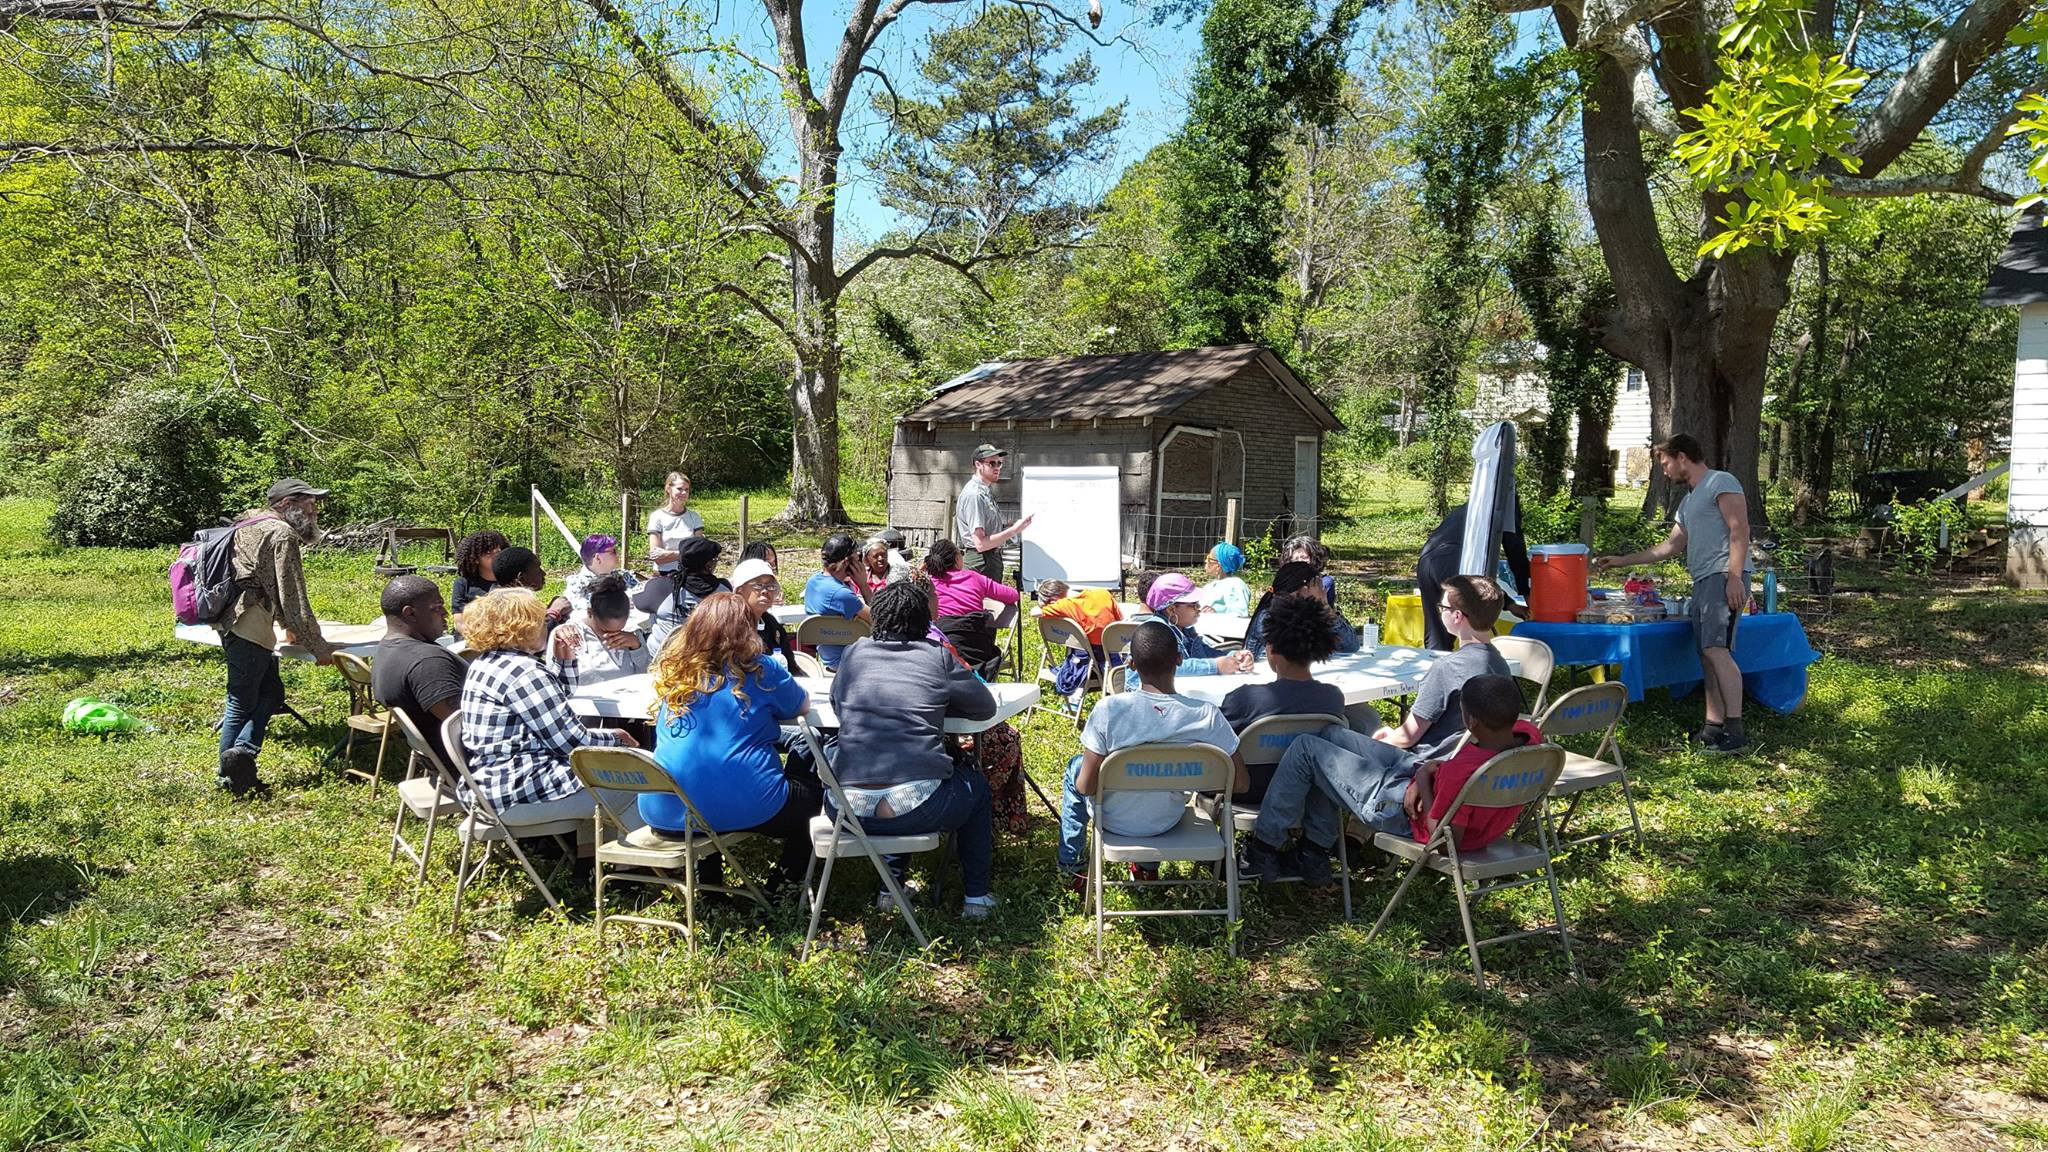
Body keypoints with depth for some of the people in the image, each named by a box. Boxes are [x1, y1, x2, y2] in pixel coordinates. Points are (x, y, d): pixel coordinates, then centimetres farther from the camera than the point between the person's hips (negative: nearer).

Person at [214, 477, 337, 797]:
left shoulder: (253, 525, 21)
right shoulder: (282, 535, -11)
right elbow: (293, 598, -14)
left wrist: (289, 627, 38)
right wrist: (317, 647, -9)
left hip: (231, 622, 10)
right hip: (248, 628, -10)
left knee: (271, 692, 10)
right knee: (242, 703, -5)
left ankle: (242, 751, 1)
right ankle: (233, 770, -3)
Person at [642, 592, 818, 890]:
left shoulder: (674, 671, 7)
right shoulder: (758, 670, -5)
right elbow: (802, 705, 12)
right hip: (739, 810, -5)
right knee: (813, 789, 22)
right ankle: (784, 881, 26)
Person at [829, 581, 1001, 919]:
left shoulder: (854, 652, 12)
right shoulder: (938, 656, 5)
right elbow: (986, 707, 16)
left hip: (850, 809, 3)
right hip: (917, 808, -3)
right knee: (977, 786, 29)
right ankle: (976, 897, 31)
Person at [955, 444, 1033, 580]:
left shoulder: (987, 491, 15)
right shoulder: (974, 495, -18)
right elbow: (981, 544, -23)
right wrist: (1013, 530, -23)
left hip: (993, 559, 10)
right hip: (982, 563, -10)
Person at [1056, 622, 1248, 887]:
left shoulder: (1109, 709, -29)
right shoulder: (1206, 715, -26)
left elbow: (1086, 787, -22)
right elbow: (1240, 783, -17)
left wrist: (1080, 782, 2)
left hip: (1113, 820, -2)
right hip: (1167, 822, 2)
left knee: (1075, 767, 31)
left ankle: (1071, 865, 41)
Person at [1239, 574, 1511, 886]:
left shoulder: (1449, 667, -20)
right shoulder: (1498, 665, 8)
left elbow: (1408, 736, -9)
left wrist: (1385, 738, 12)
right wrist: (1392, 736, 18)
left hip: (1405, 801, -10)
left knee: (1305, 747, 0)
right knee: (1327, 734, 17)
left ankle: (1263, 849, 11)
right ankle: (1315, 852, 17)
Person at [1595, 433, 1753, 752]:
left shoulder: (1721, 482, 0)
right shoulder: (1688, 501, 28)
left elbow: (1739, 530, -11)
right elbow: (1670, 546, 32)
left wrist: (1734, 577, -20)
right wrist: (1621, 561, 31)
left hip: (1724, 577, -10)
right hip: (1702, 582, 10)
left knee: (1716, 649, -19)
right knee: (1708, 655, 4)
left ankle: (1735, 731, -22)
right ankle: (1713, 728, 5)